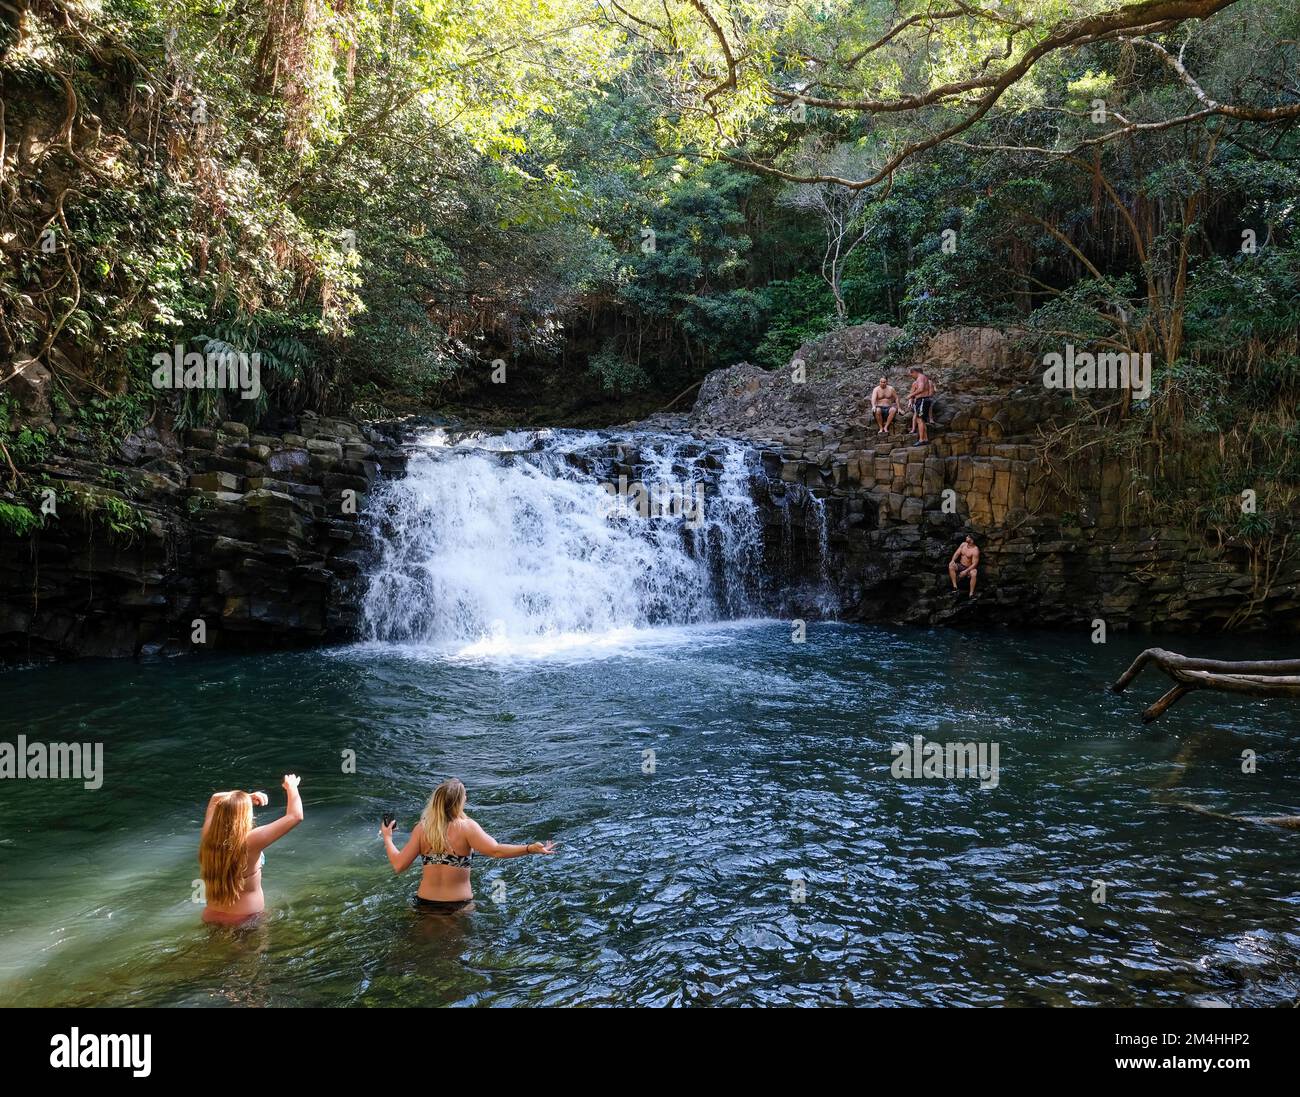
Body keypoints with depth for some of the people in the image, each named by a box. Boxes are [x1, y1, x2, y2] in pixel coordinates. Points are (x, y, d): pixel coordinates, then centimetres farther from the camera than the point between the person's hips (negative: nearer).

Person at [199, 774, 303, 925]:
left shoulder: (208, 837, -12)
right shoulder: (250, 842, -28)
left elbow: (216, 798, 9)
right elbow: (295, 816, -24)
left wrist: (247, 797, 3)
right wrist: (291, 787, -8)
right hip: (246, 921, -6)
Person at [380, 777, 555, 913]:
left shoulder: (422, 829, -6)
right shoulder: (467, 827, -15)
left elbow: (398, 865, -5)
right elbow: (496, 851, -26)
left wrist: (387, 838, 10)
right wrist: (530, 848, -27)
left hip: (425, 903, 4)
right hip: (459, 905, -3)